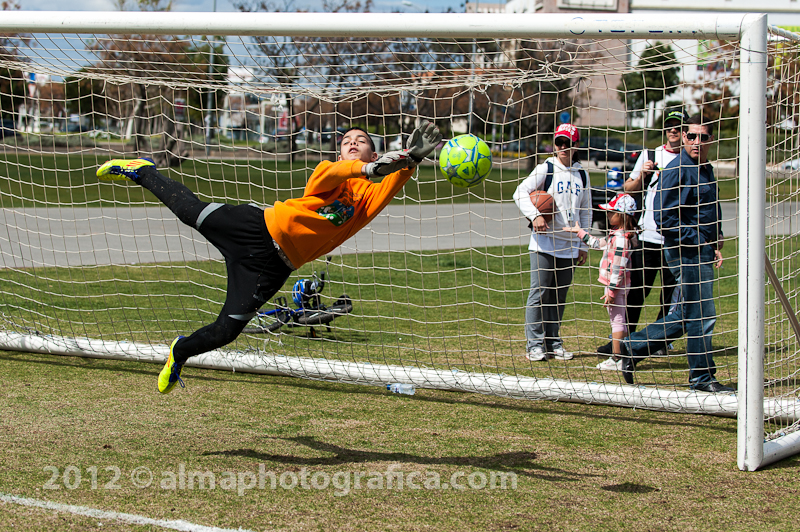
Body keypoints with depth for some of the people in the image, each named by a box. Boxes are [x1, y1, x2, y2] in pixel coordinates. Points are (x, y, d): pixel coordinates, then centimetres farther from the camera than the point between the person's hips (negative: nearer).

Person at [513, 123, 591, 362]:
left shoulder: (581, 174, 13)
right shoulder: (546, 169, -1)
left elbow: (585, 211, 18)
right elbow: (520, 192, -8)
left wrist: (583, 245, 14)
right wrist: (535, 215, -22)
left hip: (569, 246, 4)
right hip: (544, 242, -4)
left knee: (560, 295, 6)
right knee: (540, 292, -6)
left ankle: (553, 342, 14)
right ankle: (535, 344, -2)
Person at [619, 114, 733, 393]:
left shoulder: (706, 170, 17)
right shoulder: (677, 171, -13)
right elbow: (664, 218, -19)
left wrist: (716, 245, 13)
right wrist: (699, 242, -17)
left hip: (702, 252, 10)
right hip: (685, 252, -10)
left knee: (685, 316, 13)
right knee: (702, 315, -4)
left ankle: (633, 346, 22)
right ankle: (702, 377, 6)